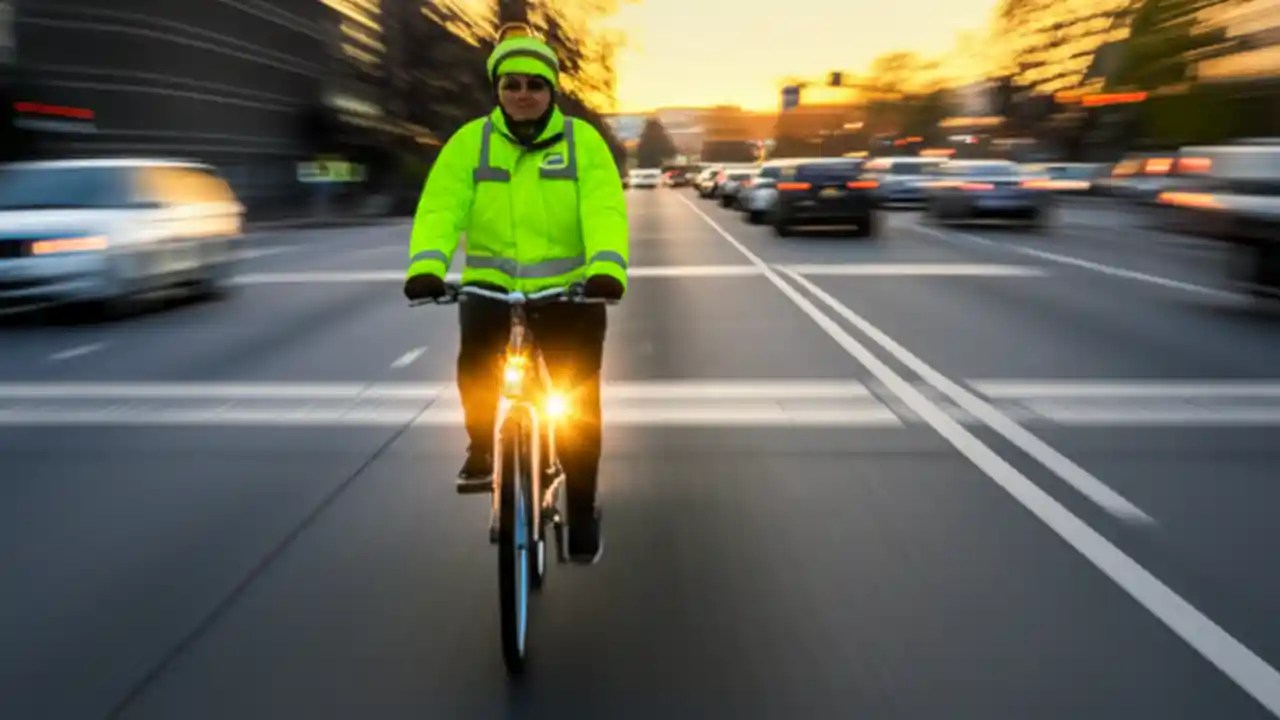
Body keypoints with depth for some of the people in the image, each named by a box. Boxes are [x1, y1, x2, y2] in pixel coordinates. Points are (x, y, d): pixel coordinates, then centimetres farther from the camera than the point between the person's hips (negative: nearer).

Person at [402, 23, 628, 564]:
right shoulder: (470, 141, 0)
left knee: (578, 405, 1)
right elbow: (440, 208, -13)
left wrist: (608, 268, -36)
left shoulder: (581, 140, -2)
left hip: (569, 291, 0)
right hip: (491, 286, 1)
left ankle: (582, 512, 22)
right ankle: (481, 448, 4)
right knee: (476, 361, -28)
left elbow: (605, 209, -17)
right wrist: (426, 266, -32)